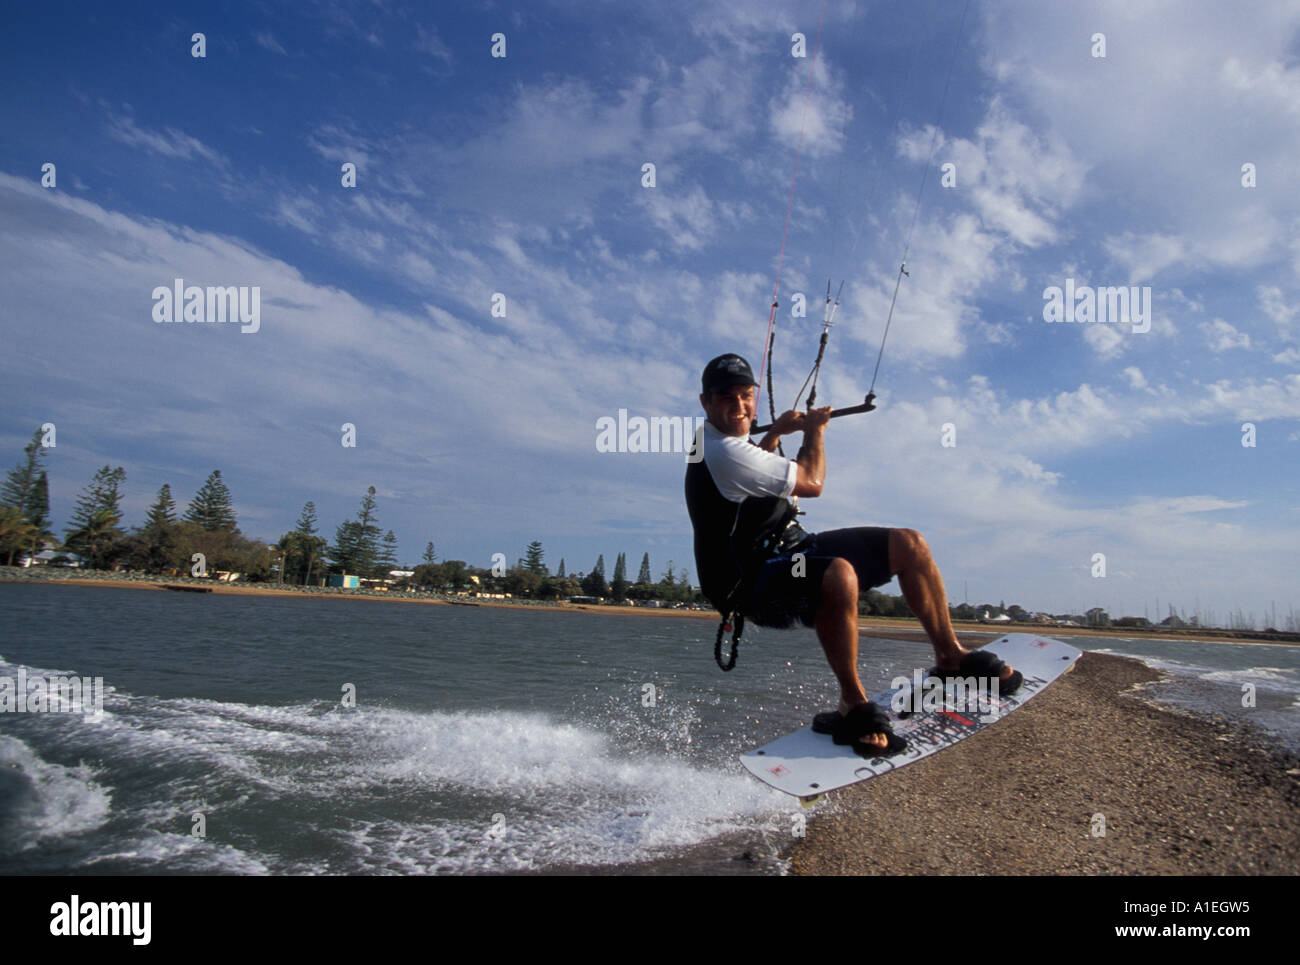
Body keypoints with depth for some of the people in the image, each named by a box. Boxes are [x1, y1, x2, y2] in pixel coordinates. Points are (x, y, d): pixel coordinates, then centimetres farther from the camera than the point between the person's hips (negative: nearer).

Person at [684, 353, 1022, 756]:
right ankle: (854, 705, -23)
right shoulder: (723, 453, -23)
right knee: (838, 575, -43)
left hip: (790, 548, 11)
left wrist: (775, 432, 29)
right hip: (754, 583, -10)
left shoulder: (717, 438, 10)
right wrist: (814, 430, 0)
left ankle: (950, 656, 17)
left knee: (909, 544, 3)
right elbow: (812, 483, -16)